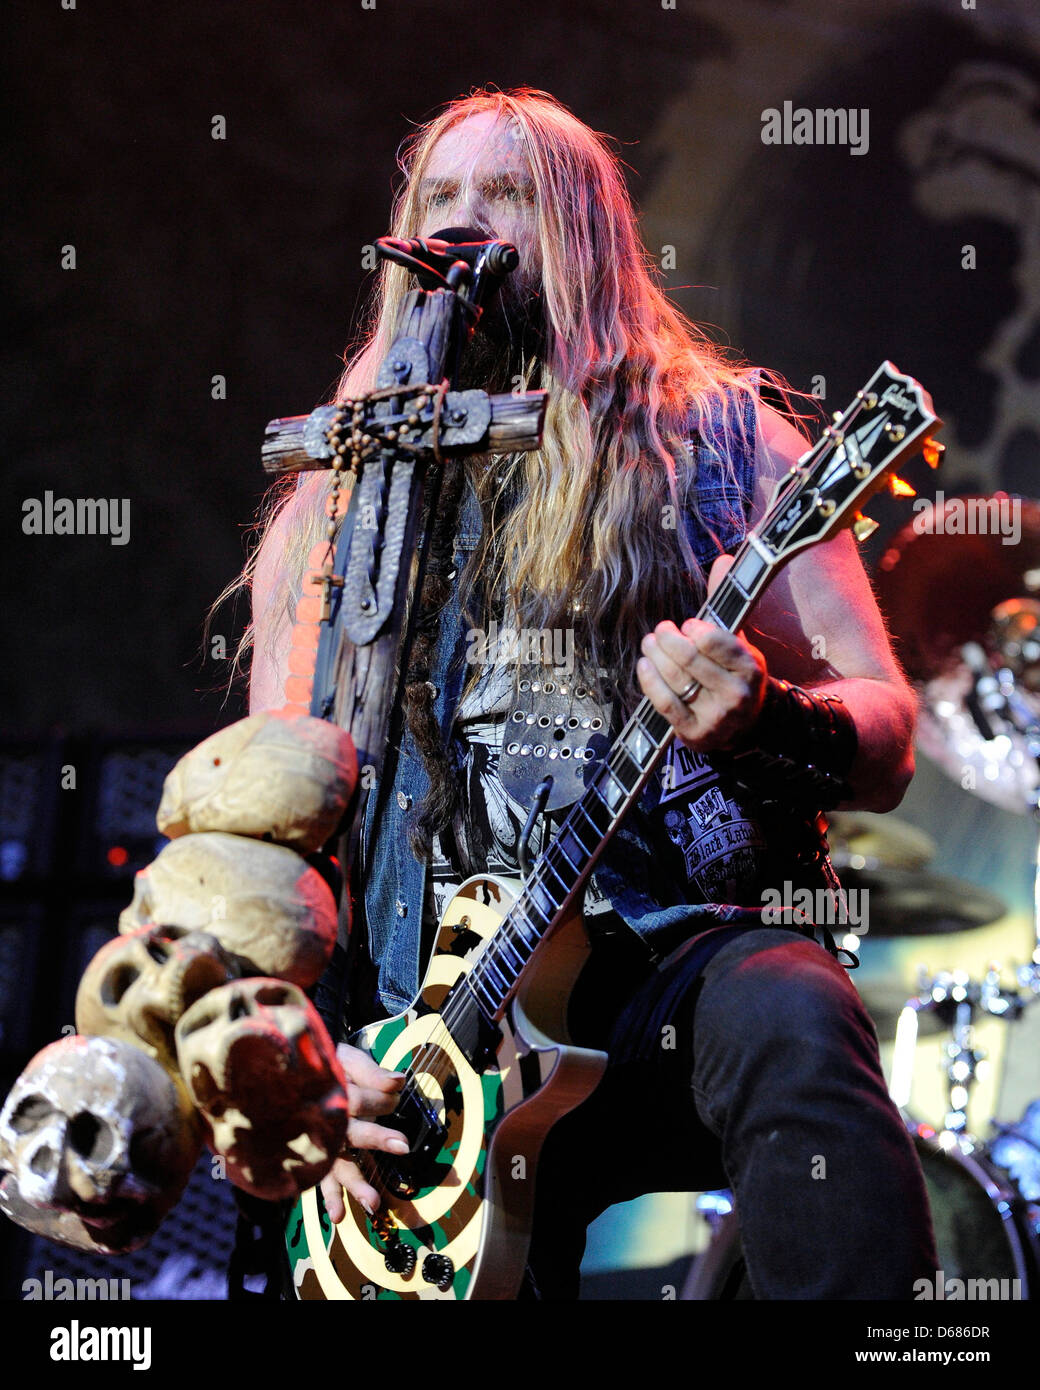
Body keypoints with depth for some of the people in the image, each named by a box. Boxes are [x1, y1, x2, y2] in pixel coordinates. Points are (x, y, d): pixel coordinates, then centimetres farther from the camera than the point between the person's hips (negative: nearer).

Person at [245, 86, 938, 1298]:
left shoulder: (717, 441, 8)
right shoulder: (331, 516, 16)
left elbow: (885, 743, 3)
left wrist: (760, 718, -20)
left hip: (689, 952, -2)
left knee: (793, 1029, -35)